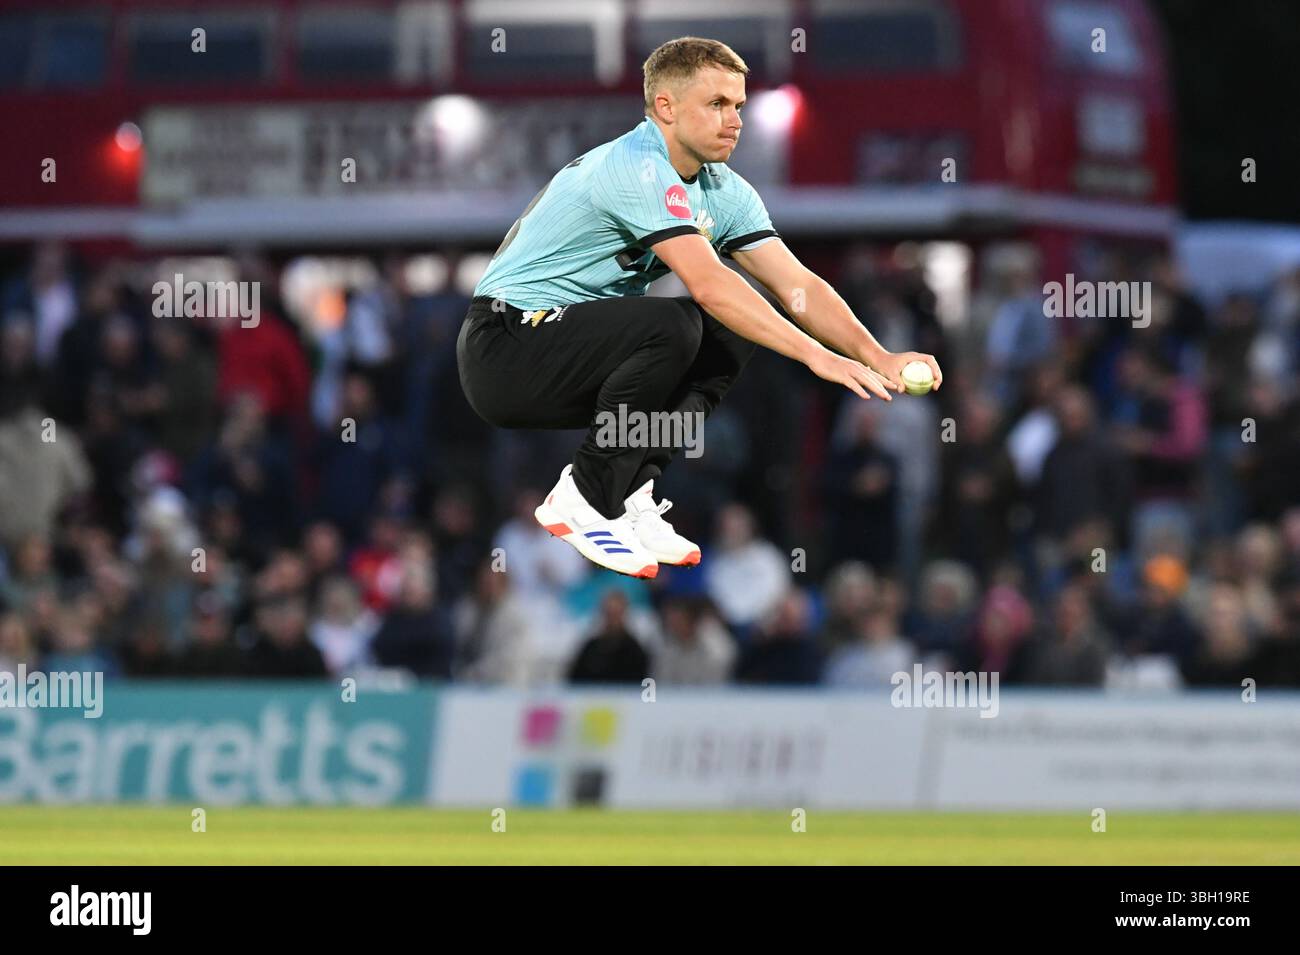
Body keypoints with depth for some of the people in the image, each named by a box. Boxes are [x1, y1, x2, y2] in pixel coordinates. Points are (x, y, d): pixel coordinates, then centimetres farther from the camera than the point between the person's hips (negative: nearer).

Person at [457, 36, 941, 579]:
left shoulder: (723, 192, 6)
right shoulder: (637, 169, -22)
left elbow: (798, 286, 2)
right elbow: (708, 285, -32)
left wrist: (878, 357, -13)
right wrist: (816, 356, -35)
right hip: (505, 349, -9)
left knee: (732, 334, -2)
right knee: (671, 326, -30)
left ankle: (628, 493, -6)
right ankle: (583, 500, -15)